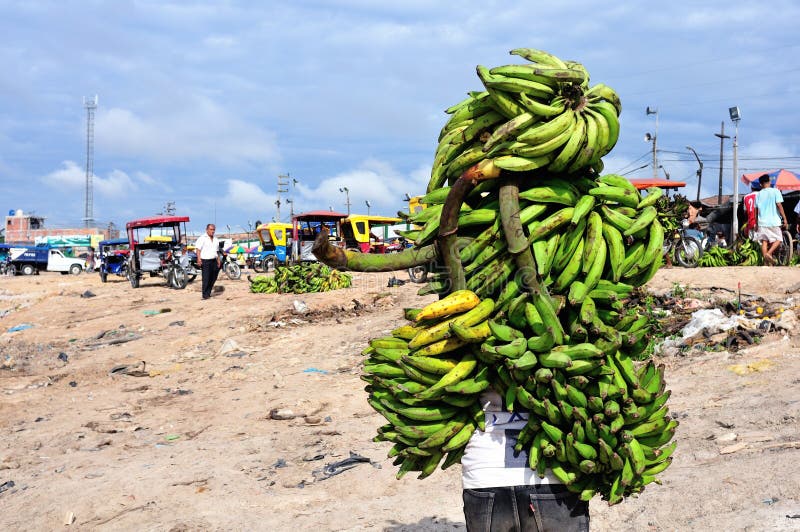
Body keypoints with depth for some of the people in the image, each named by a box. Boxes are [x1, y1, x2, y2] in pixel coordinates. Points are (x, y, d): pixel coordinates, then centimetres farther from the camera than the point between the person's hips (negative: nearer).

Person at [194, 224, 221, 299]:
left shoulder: (216, 240, 17)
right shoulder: (202, 238, -5)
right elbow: (198, 248, -13)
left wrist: (218, 260, 20)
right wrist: (199, 258, -25)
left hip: (213, 261, 7)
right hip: (205, 261, -7)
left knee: (213, 278, 8)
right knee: (206, 278, -8)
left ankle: (208, 293, 18)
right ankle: (205, 295, -5)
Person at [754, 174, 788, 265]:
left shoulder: (759, 194, 8)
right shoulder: (775, 191, -3)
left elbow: (756, 210, 9)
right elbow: (779, 205, -11)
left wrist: (756, 223, 17)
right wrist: (784, 219, -7)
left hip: (762, 221, 3)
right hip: (773, 221, -3)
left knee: (764, 241, 6)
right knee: (778, 239, 7)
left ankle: (766, 261, -1)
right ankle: (769, 253, -17)